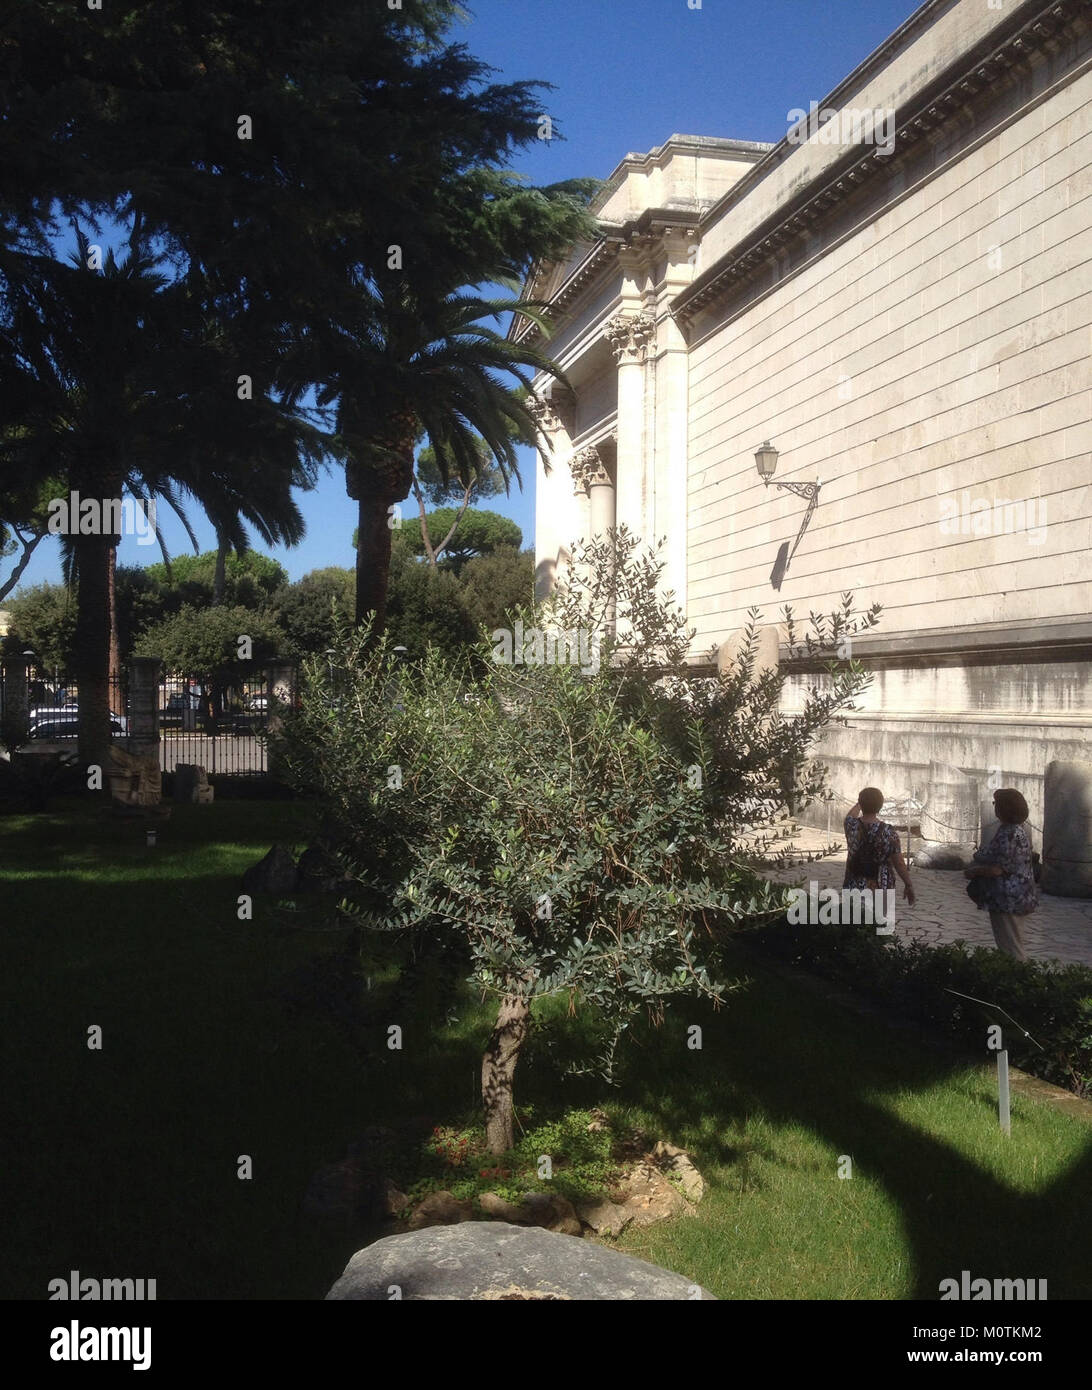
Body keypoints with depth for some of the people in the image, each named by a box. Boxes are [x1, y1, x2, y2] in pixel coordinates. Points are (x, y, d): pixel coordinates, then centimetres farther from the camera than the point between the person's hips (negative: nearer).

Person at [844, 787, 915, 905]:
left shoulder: (852, 826, -12)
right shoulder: (889, 832, -16)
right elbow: (899, 863, -10)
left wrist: (859, 804, 35)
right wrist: (908, 885, 3)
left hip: (855, 883, 0)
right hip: (881, 885, 0)